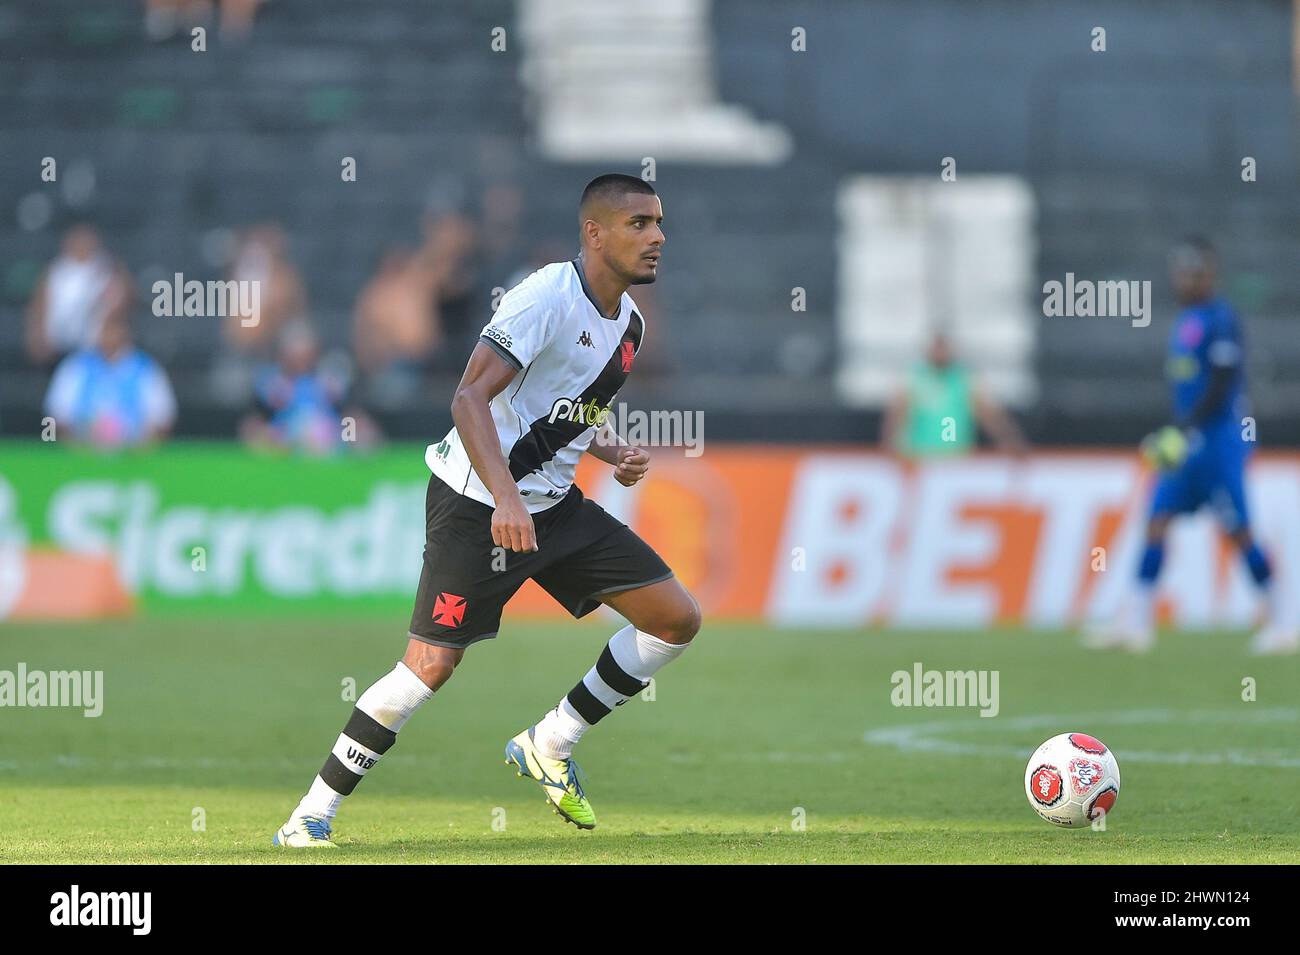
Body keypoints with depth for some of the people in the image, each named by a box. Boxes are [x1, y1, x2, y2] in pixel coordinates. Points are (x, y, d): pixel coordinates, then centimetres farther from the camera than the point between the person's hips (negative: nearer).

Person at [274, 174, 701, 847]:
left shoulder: (627, 323, 9)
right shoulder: (548, 297, -19)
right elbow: (469, 399, -27)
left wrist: (612, 454, 4)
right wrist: (506, 499, -38)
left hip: (555, 504, 8)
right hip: (478, 506, -8)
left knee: (676, 619, 2)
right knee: (431, 664, -13)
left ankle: (549, 746, 13)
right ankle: (310, 817, -2)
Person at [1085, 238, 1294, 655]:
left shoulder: (1220, 320, -13)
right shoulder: (1186, 320, 15)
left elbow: (1220, 387, -18)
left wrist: (1182, 432, -21)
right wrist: (1171, 435, 19)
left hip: (1219, 440, -9)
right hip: (1188, 444, 9)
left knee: (1238, 531, -4)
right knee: (1157, 522, 0)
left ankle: (1279, 624, 6)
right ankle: (1137, 620, -3)